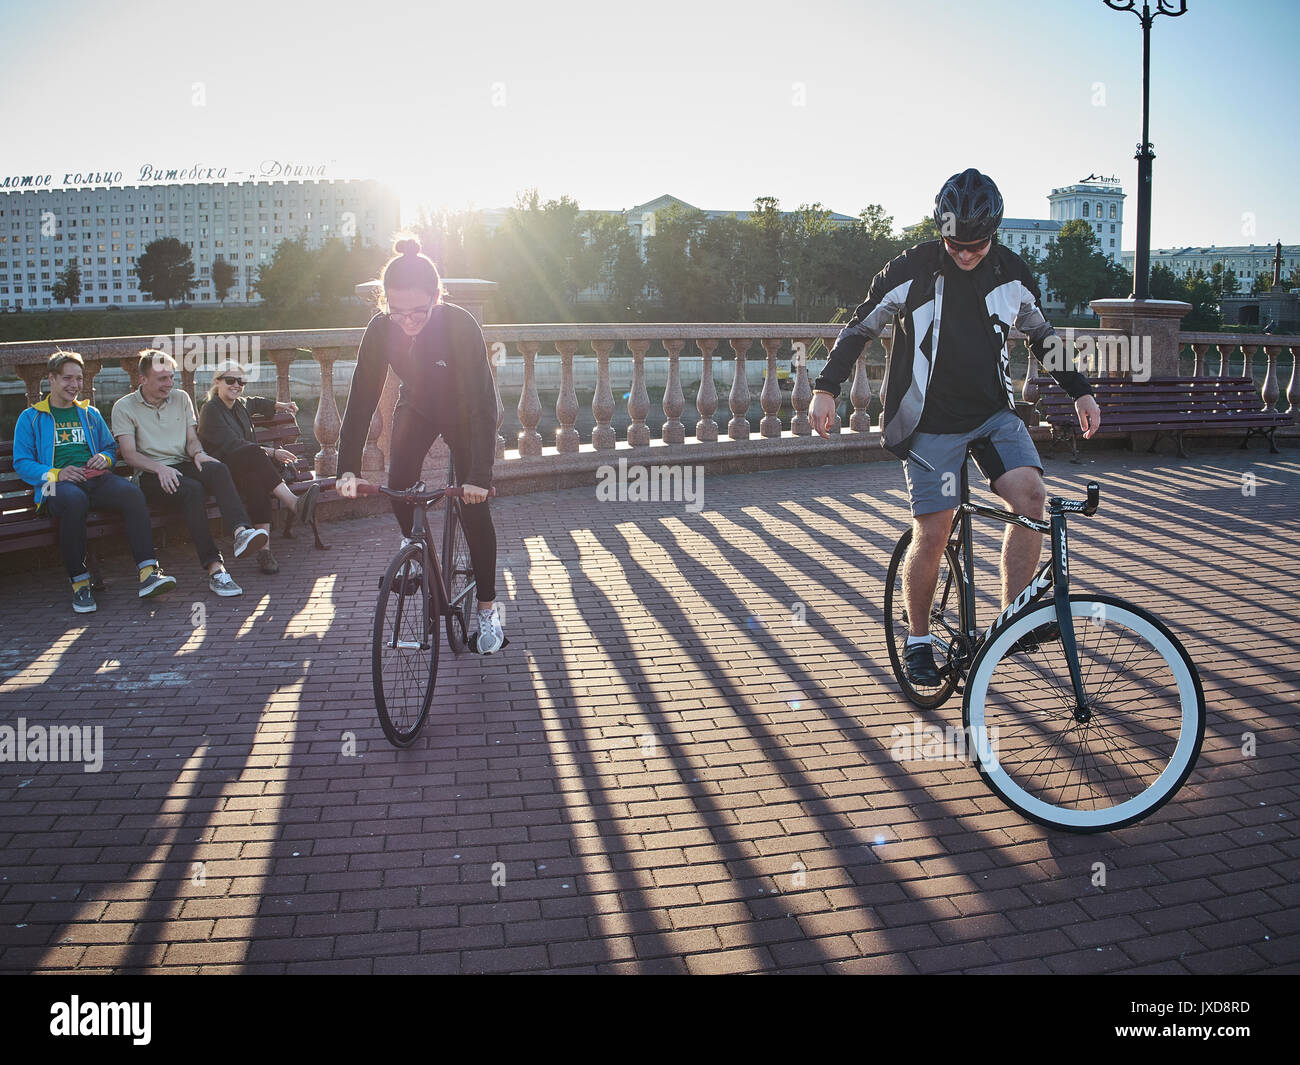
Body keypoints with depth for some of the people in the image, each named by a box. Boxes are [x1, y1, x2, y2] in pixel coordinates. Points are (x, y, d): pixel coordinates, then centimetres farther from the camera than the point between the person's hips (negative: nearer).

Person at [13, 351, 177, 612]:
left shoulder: (91, 414, 29)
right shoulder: (30, 418, 16)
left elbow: (111, 448, 29)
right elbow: (21, 463, 7)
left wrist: (105, 458, 3)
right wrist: (56, 474, -12)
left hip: (96, 479, 3)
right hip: (59, 483, -3)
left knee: (132, 493, -32)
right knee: (74, 499, -41)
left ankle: (148, 574, -41)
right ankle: (79, 583, -32)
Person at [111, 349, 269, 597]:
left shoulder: (181, 398, 18)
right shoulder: (124, 408, 4)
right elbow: (130, 454, -4)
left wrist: (198, 453, -9)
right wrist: (160, 468, -22)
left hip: (183, 466, 4)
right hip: (151, 475, -4)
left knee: (218, 469, -32)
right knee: (192, 489, -36)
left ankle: (241, 531, -54)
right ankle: (214, 567, -42)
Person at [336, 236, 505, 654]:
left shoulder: (460, 325, -35)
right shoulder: (381, 329, -26)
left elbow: (482, 400, -36)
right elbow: (362, 397, -23)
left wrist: (480, 475, -43)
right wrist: (347, 467, -31)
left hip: (463, 414, -3)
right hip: (416, 409, 3)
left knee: (473, 506, -10)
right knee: (397, 482, -17)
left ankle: (488, 608, 2)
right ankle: (412, 541, 17)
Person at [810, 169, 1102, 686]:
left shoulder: (1012, 273, 1)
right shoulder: (911, 270, -10)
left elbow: (1040, 335, 17)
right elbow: (860, 327, -2)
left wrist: (1080, 390, 14)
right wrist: (825, 389, -10)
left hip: (993, 413, 4)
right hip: (930, 421, -3)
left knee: (1029, 491, -21)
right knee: (932, 533, -7)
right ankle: (918, 639, 14)